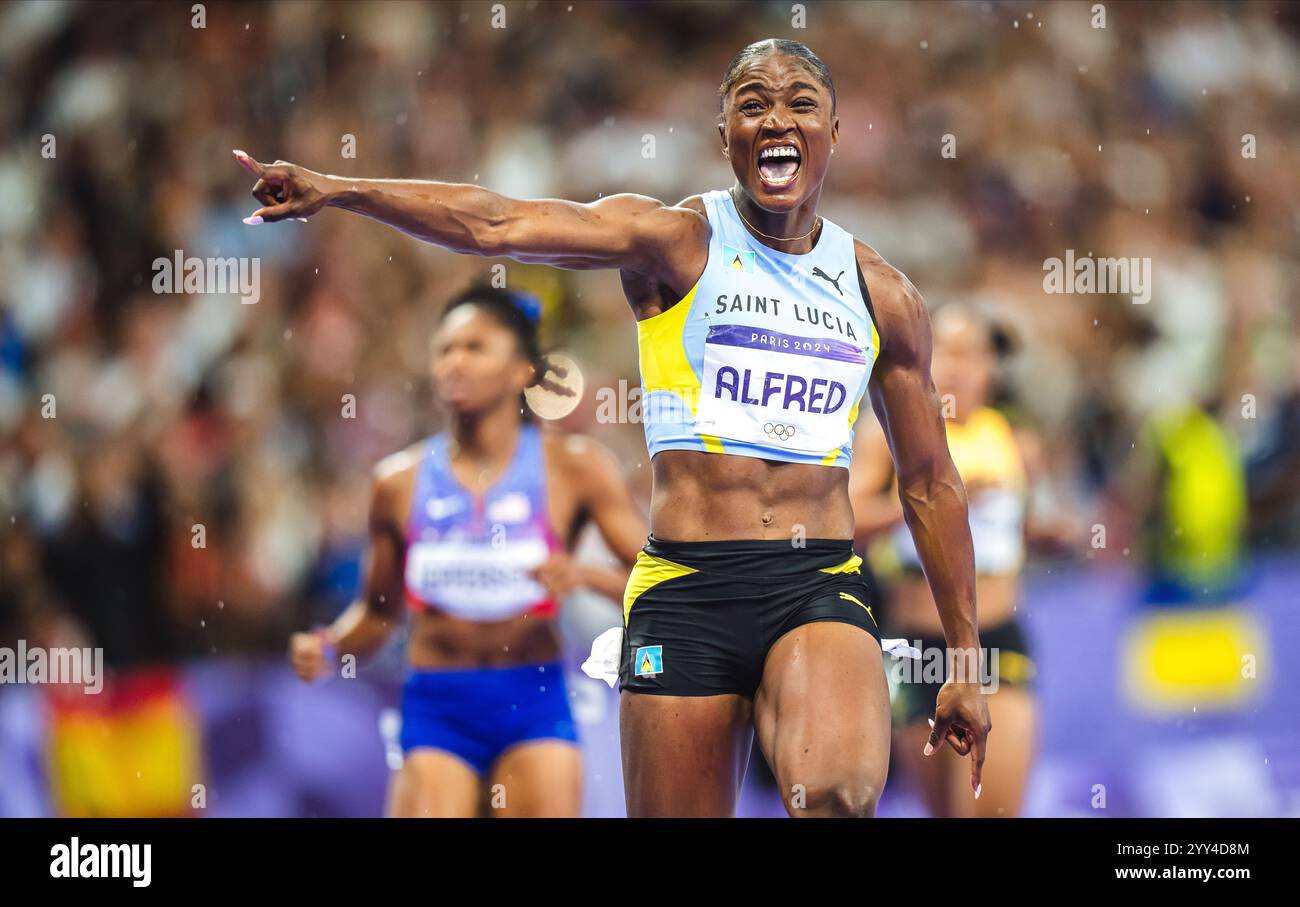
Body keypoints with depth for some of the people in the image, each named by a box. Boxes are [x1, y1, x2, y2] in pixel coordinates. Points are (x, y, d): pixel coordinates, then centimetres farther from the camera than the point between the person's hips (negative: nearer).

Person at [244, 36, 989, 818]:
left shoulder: (883, 296, 11)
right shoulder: (676, 242, 2)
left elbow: (930, 482, 18)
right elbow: (498, 225, -13)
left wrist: (966, 662, 16)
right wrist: (337, 191, -27)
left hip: (818, 589, 1)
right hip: (685, 591, -1)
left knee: (838, 792, -32)